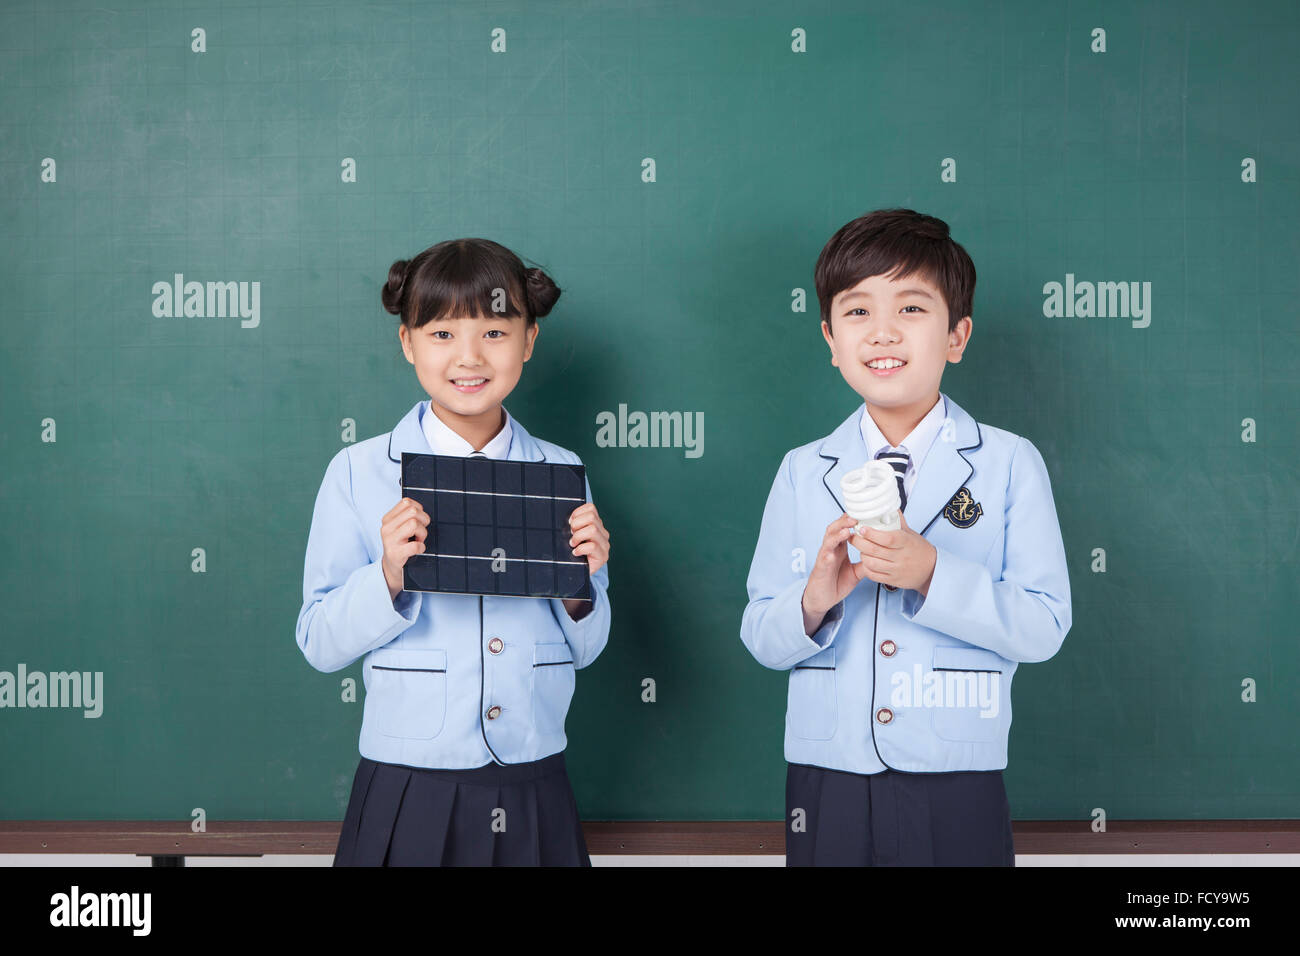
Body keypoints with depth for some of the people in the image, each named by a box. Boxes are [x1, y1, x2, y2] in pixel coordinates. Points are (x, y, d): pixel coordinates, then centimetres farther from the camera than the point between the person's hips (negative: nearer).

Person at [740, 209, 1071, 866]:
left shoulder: (1010, 463, 0)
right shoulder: (802, 472, 5)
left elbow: (1043, 628, -8)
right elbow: (760, 638, 3)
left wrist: (933, 575, -21)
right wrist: (814, 600, -17)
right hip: (826, 786, 2)